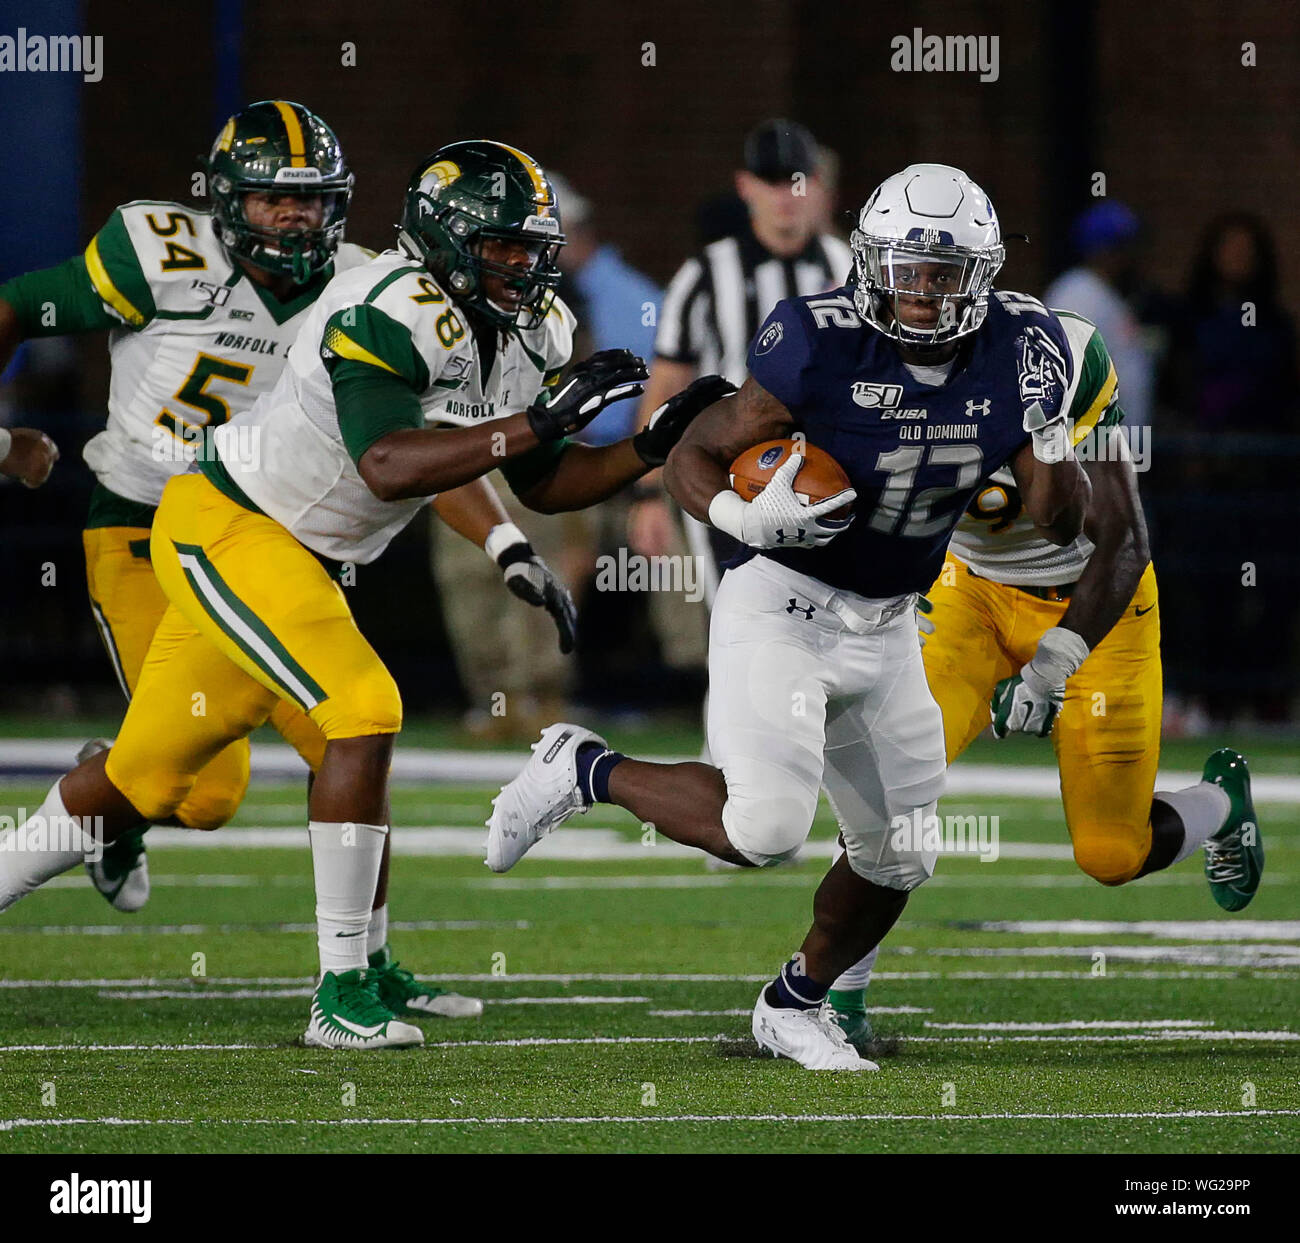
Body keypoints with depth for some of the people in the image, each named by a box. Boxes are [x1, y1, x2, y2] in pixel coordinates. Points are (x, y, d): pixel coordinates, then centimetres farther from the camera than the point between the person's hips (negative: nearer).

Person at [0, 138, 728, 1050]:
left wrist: (657, 446, -4)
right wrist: (536, 422, -39)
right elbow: (387, 469, -36)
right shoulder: (388, 314, -26)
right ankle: (342, 992, -15)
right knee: (363, 714, -20)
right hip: (223, 528, -9)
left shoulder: (532, 333, 2)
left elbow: (545, 486, 10)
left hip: (299, 559, 9)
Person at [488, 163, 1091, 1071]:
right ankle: (584, 772, 4)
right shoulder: (824, 346, -20)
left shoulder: (1011, 353, -6)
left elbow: (1062, 524, 0)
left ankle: (795, 1006, 35)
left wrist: (1050, 433, -18)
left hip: (887, 631, 6)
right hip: (782, 610, -6)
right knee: (764, 829, -22)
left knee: (898, 858, 9)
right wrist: (745, 520, -32)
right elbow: (694, 456, -12)